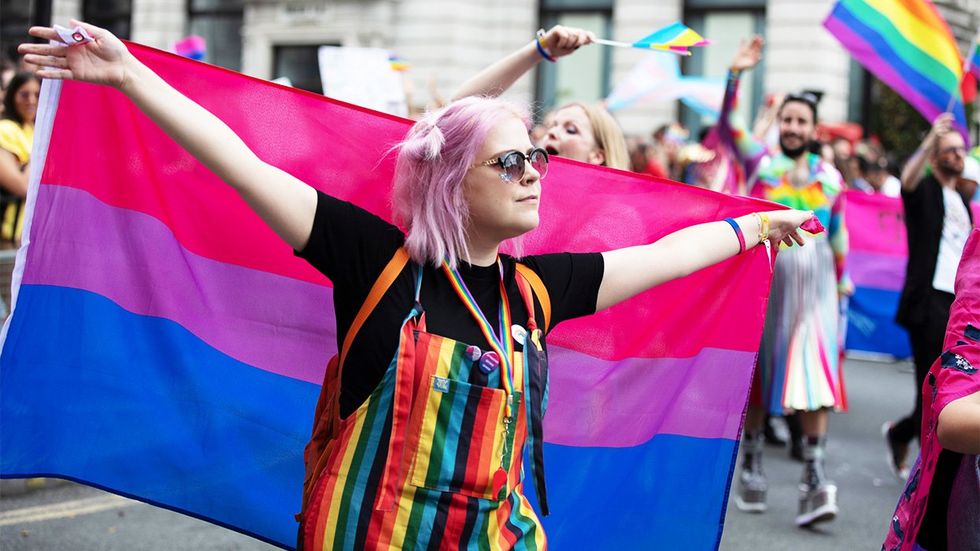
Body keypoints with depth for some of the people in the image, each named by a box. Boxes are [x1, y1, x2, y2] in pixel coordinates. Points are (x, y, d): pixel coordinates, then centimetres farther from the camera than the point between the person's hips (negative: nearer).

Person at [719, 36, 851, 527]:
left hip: (814, 290, 1)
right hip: (761, 284, -1)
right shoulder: (759, 162, 3)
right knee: (755, 376, 7)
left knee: (815, 379, -10)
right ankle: (752, 463, 21)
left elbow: (838, 235, 17)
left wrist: (842, 283, 18)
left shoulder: (830, 178, 9)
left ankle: (813, 478, -12)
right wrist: (736, 75, -23)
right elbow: (728, 125, -11)